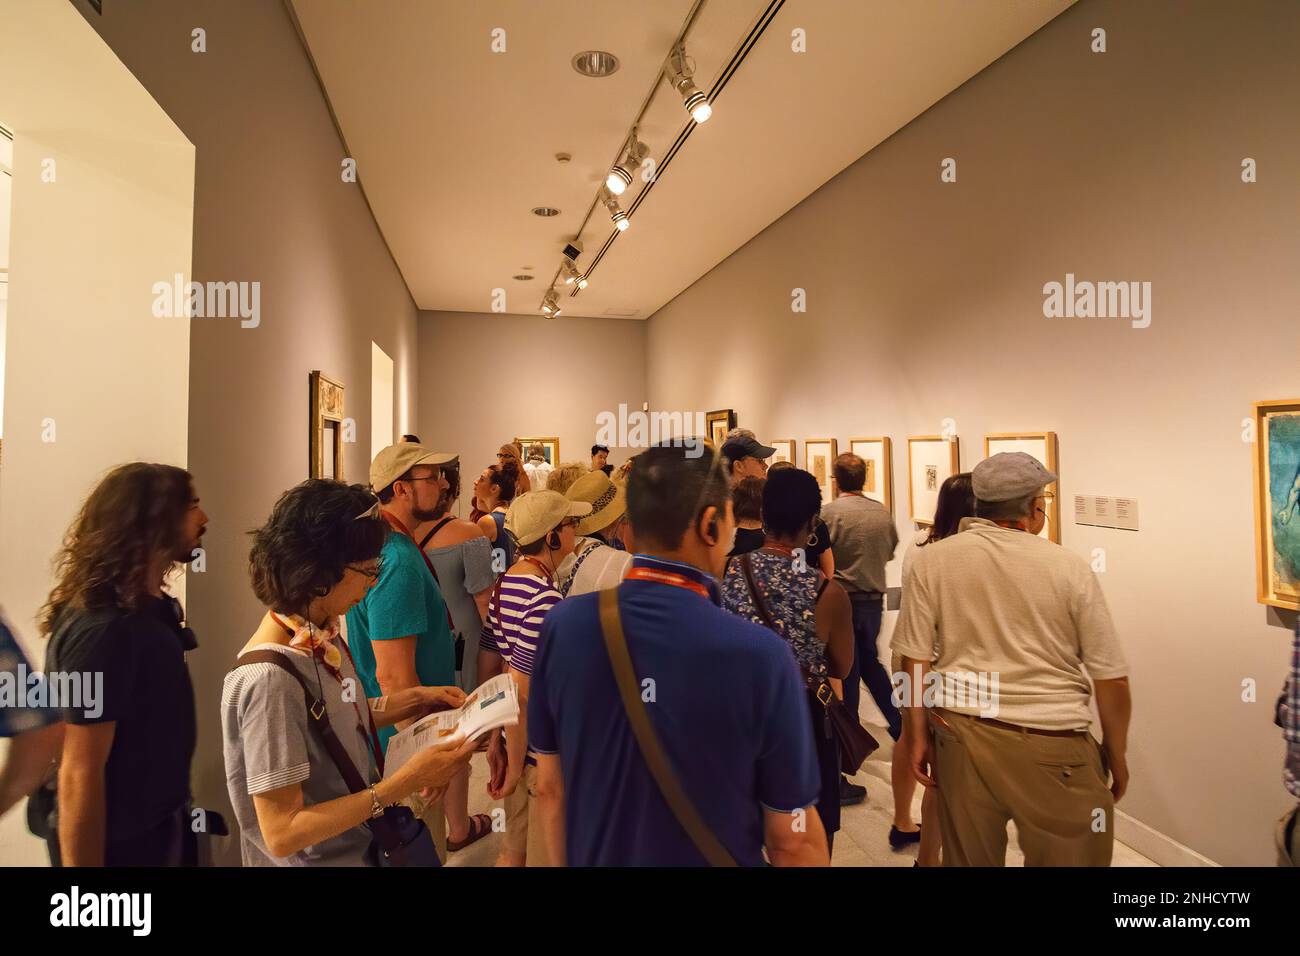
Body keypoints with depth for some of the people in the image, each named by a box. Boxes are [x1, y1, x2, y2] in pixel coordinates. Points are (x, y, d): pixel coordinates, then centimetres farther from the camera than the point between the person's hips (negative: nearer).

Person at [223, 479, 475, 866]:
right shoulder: (269, 678, -30)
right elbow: (282, 834, -26)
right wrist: (406, 781, -27)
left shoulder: (320, 635, -6)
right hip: (315, 857, -7)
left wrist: (413, 698, -1)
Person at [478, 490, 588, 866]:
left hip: (514, 737, 8)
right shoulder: (544, 601, -26)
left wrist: (494, 738, 13)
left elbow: (490, 666, 6)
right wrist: (515, 765, -13)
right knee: (544, 855, 14)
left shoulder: (505, 582, 0)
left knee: (514, 848, 25)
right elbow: (519, 693, -25)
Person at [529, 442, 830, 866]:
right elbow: (793, 839, -15)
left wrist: (564, 861, 11)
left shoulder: (561, 625, -16)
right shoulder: (760, 654, -26)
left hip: (593, 857, 2)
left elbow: (549, 787, -4)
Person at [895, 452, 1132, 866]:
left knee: (968, 857, 17)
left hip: (961, 736, 2)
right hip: (1051, 746, -2)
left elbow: (916, 661, -2)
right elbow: (1112, 679, -2)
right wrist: (1116, 753, 13)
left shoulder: (931, 560, -4)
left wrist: (921, 735, 9)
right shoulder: (1070, 567, -7)